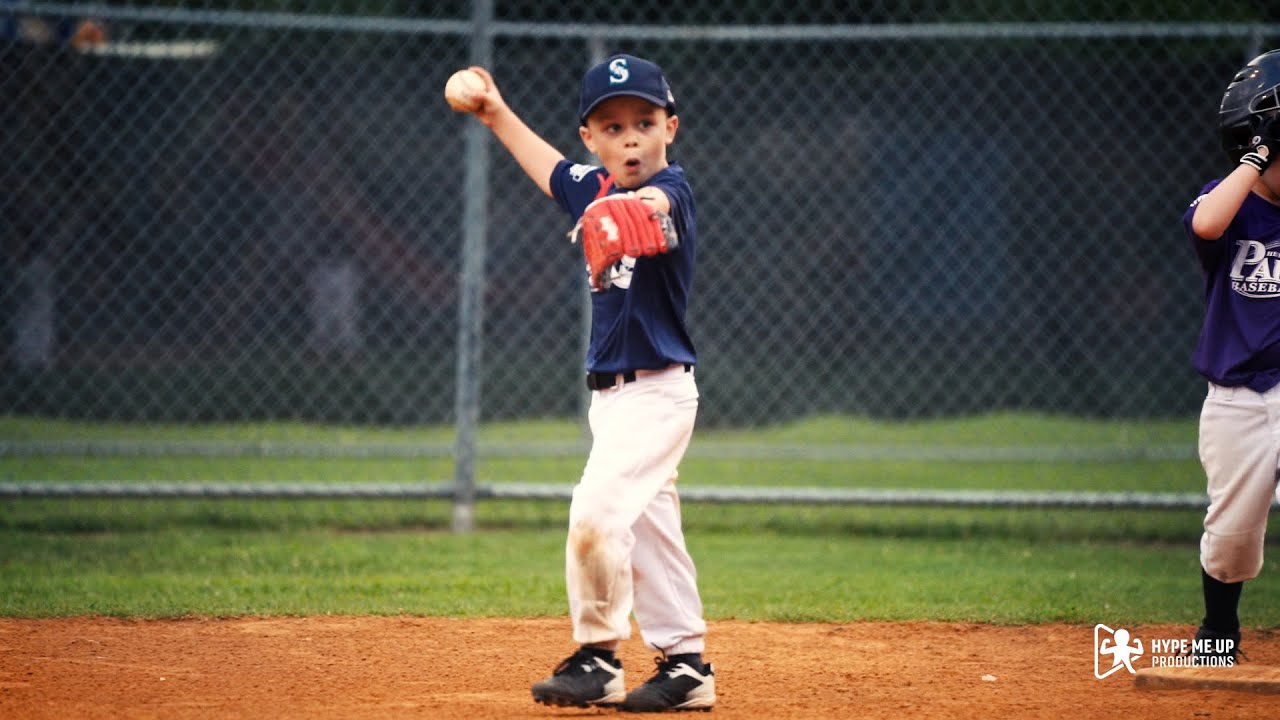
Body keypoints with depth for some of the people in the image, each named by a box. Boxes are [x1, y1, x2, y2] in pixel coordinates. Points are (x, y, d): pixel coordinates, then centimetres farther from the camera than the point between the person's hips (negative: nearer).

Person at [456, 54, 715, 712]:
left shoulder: (671, 190, -17)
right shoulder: (595, 189, 6)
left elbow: (660, 202, -42)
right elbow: (552, 172, 29)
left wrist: (650, 211, -64)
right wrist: (499, 117, 34)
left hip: (656, 392, -8)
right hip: (613, 394, 8)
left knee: (596, 513, -18)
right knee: (648, 527, 11)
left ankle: (598, 658, -6)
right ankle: (686, 665, 17)